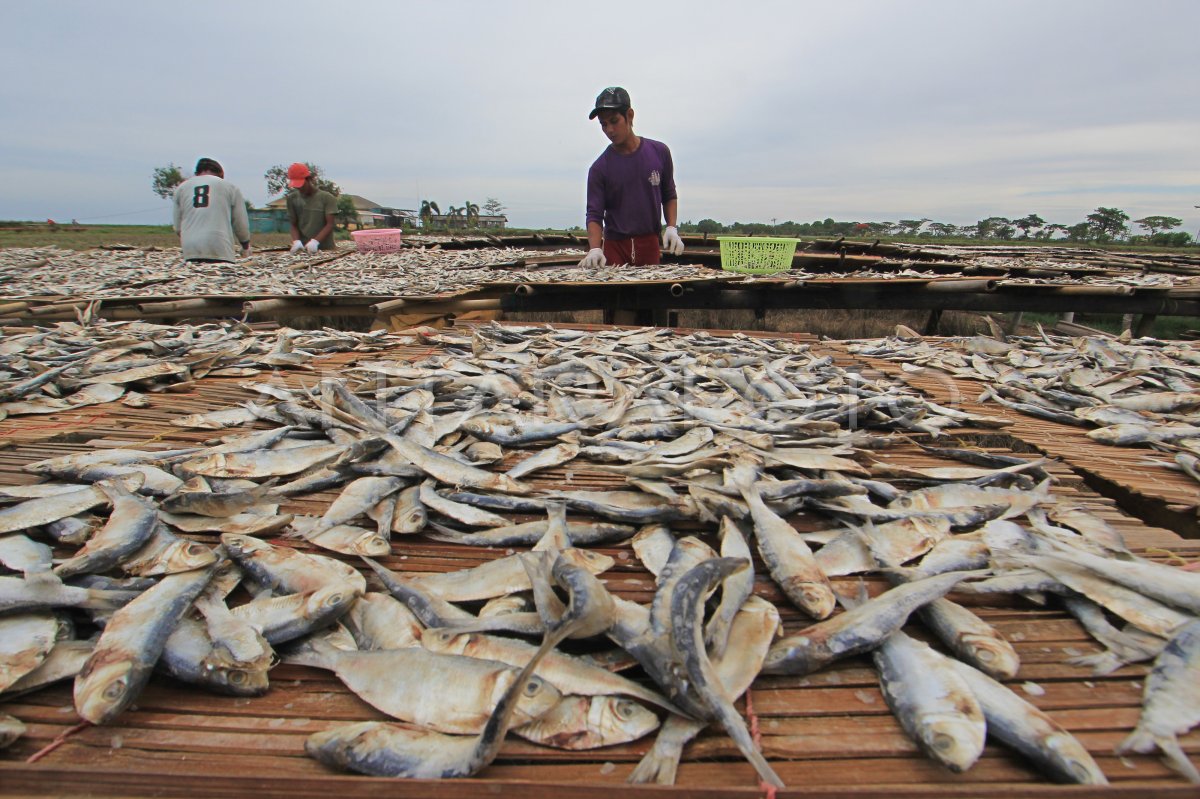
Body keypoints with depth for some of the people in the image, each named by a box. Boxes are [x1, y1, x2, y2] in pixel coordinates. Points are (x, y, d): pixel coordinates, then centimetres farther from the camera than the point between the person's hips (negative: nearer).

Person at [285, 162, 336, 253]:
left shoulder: (327, 198, -1)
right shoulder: (292, 198, 9)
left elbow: (329, 225, -5)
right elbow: (294, 225, 10)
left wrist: (315, 241, -18)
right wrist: (296, 241, -10)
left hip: (324, 249, -2)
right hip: (302, 248, 2)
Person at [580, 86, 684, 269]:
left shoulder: (659, 152, 3)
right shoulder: (599, 168, -3)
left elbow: (669, 196, 13)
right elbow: (594, 214, -7)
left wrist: (671, 228, -3)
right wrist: (595, 249, -24)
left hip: (650, 246, 1)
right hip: (614, 247, -1)